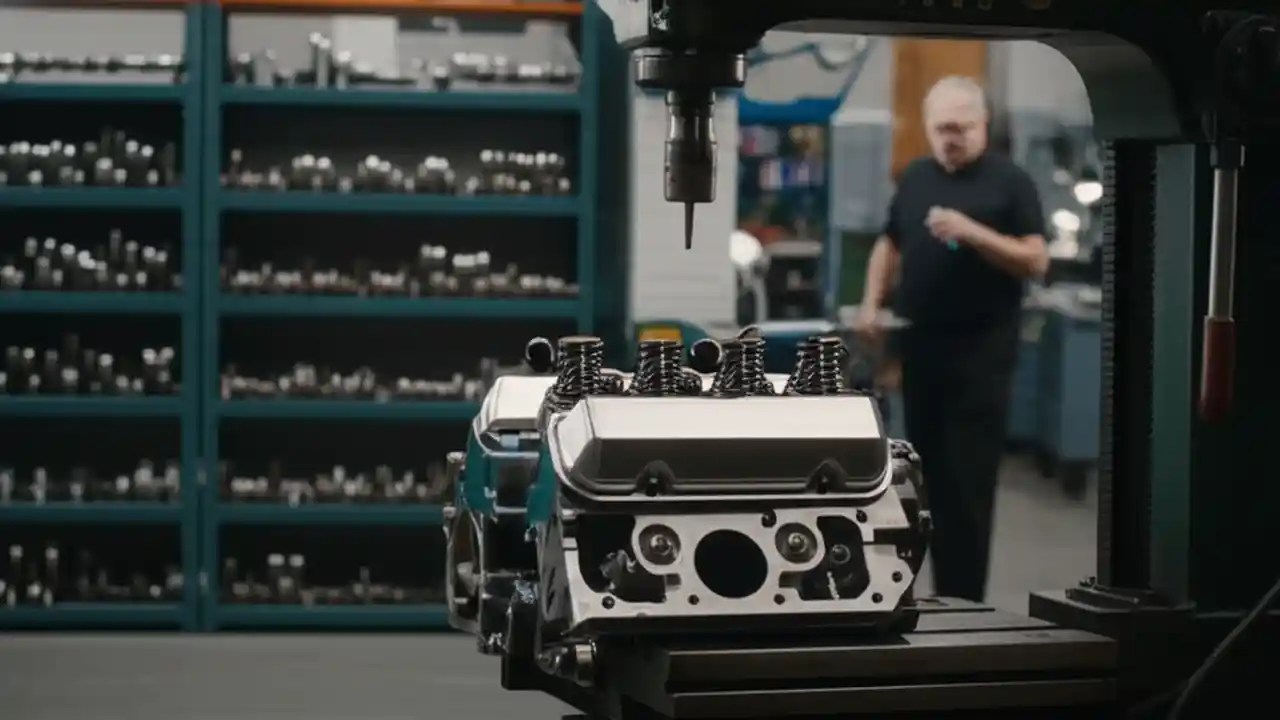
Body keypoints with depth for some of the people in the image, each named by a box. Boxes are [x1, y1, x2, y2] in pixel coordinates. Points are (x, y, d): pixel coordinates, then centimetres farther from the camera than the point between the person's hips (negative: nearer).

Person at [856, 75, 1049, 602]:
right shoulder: (914, 179, 11)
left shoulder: (1010, 182, -6)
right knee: (932, 476, 10)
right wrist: (871, 303, 4)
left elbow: (1036, 262, -12)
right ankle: (945, 594, 19)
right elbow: (890, 245, 20)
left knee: (969, 482, -6)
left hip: (980, 352, -5)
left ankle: (964, 604, -1)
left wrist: (972, 232, -24)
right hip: (919, 347, 5)